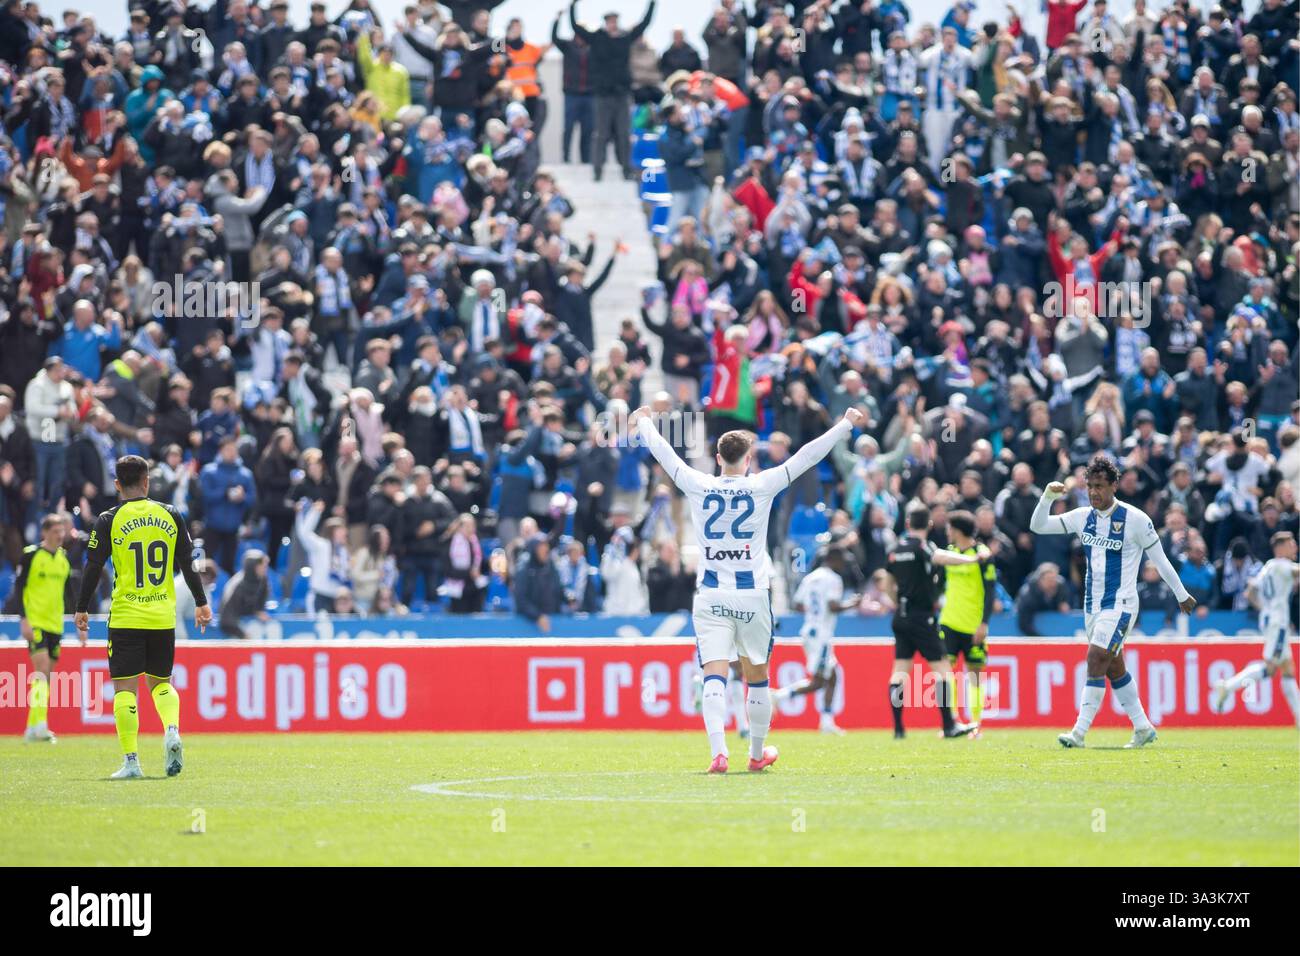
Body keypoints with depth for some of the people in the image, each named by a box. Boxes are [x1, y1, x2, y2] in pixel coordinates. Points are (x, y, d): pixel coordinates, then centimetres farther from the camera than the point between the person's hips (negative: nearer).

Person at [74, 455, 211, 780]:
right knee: (160, 682, 18)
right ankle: (172, 730, -10)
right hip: (164, 617, 3)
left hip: (125, 617, -3)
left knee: (125, 688, 0)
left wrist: (81, 610, 8)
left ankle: (131, 760, -6)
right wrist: (201, 604, 18)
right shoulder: (170, 516, 5)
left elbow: (93, 568, -3)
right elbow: (188, 564, 8)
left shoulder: (109, 521, -3)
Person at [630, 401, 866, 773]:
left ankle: (718, 751, -24)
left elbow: (662, 450, 13)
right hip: (753, 596, 0)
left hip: (710, 598, 0)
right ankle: (757, 754, 24)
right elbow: (807, 456, 1)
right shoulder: (762, 486, -5)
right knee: (757, 676, 14)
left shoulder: (698, 486, -2)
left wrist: (644, 421, 32)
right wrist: (846, 424, 10)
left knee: (714, 676, -7)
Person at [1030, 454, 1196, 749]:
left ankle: (1079, 733, -20)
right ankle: (1143, 728, 25)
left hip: (1120, 605, -7)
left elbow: (1159, 559, -2)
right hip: (1092, 605, 7)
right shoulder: (1082, 517, 5)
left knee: (1096, 661, -17)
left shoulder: (1135, 519, -10)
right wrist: (1048, 496, -13)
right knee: (1114, 668, 13)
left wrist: (1182, 596, 6)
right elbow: (1038, 526, 5)